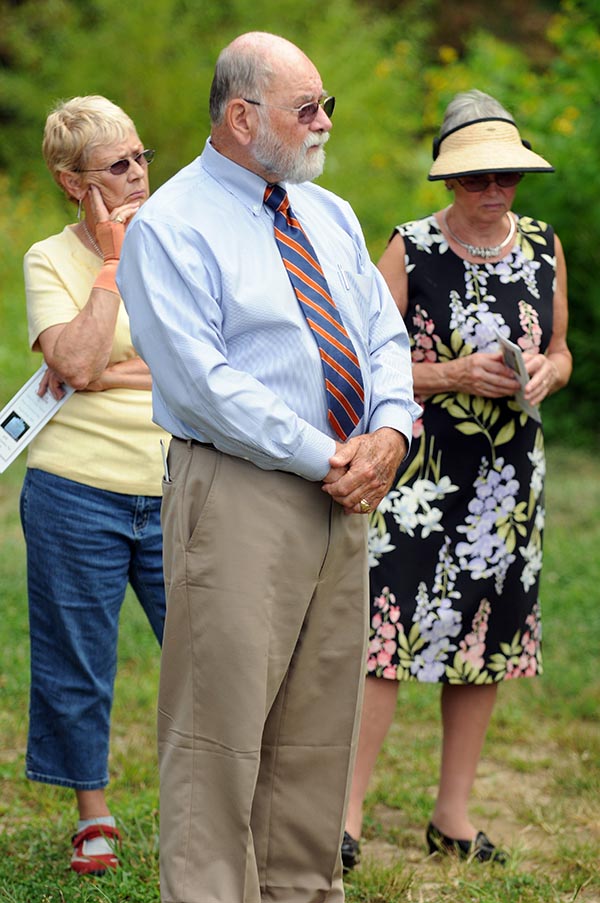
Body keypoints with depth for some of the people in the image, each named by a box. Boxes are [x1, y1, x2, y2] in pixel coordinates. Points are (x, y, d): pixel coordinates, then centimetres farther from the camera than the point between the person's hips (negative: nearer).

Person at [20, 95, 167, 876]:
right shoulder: (51, 260, -1)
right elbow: (78, 362, -17)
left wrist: (114, 375, -12)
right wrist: (113, 260, -11)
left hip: (176, 495, 2)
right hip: (77, 492, -2)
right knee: (77, 660, 8)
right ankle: (94, 815, 24)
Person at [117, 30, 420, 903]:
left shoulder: (331, 217, 16)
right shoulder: (169, 227, -7)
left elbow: (385, 337, 15)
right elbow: (204, 383, -16)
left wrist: (389, 430, -5)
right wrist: (326, 459, -16)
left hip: (344, 499, 7)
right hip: (239, 496, -7)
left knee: (319, 725, 11)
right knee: (221, 724, -6)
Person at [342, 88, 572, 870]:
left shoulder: (545, 247, 7)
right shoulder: (411, 250, -6)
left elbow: (560, 351, 17)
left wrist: (546, 373, -6)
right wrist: (457, 375, -17)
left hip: (511, 475, 5)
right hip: (423, 470, -5)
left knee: (484, 638, 9)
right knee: (388, 633, -10)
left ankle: (453, 816, 19)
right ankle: (348, 812, -3)